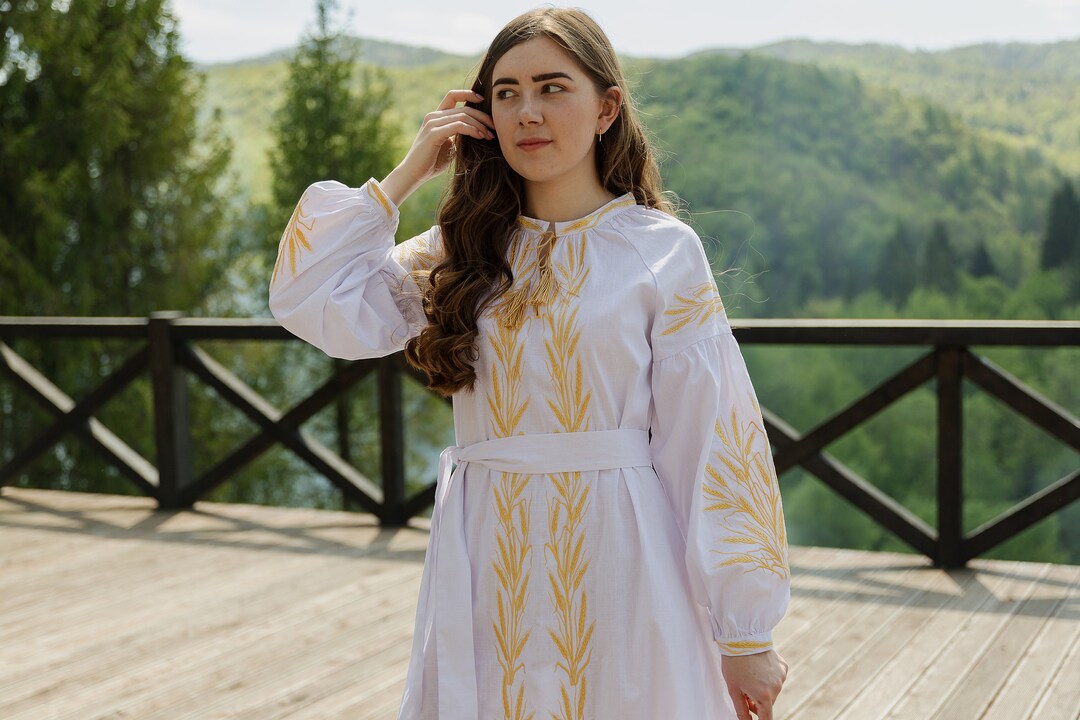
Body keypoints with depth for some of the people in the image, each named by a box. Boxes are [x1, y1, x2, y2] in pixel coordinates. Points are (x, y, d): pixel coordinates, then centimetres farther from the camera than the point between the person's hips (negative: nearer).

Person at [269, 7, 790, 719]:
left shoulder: (662, 251, -3)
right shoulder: (466, 250, 7)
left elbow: (715, 442, -6)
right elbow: (314, 301, -3)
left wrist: (745, 635, -7)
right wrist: (408, 173, 2)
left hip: (617, 567, -3)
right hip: (487, 569, 3)